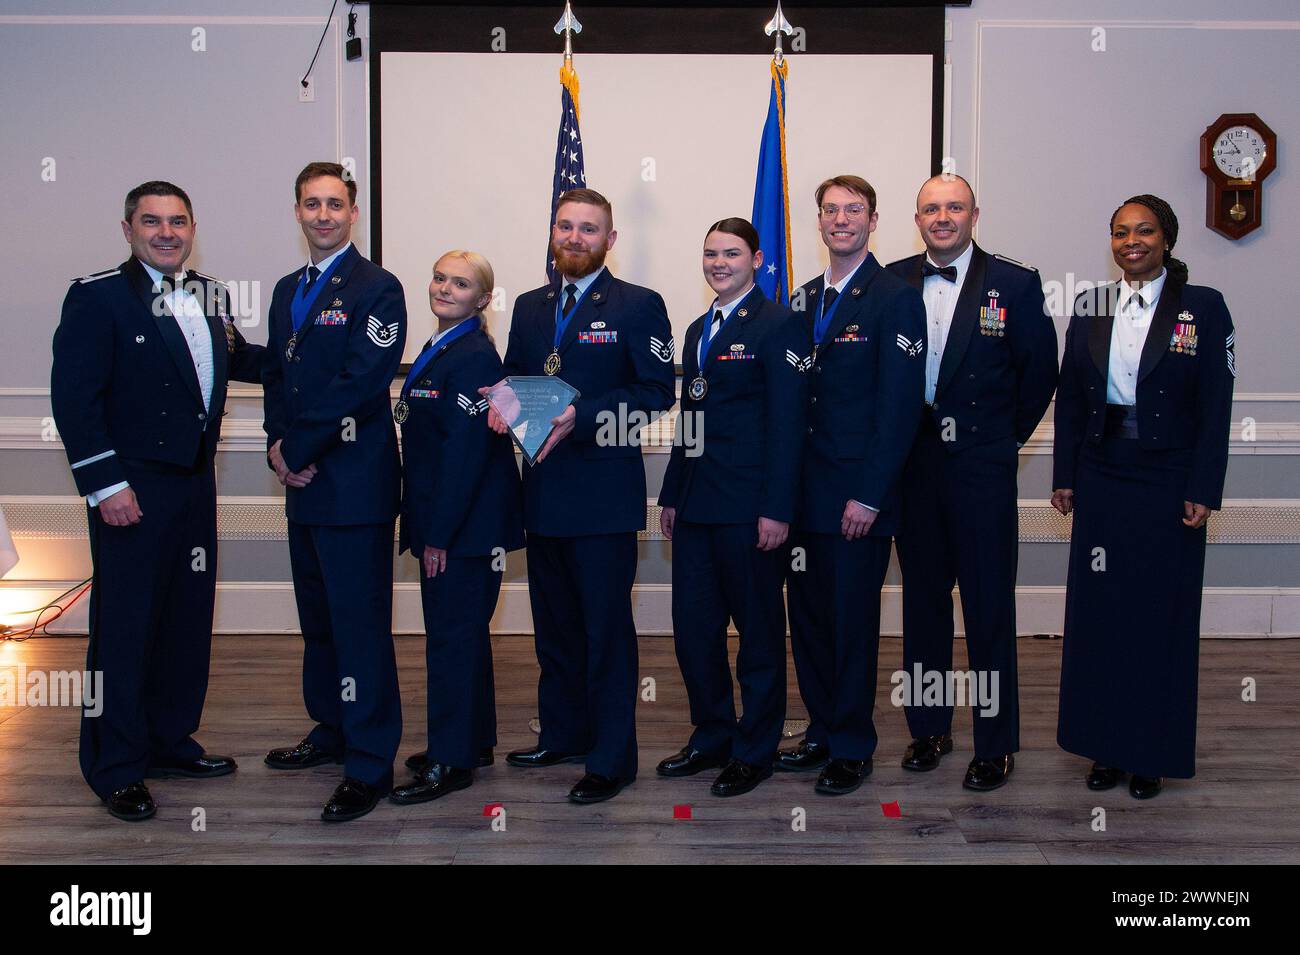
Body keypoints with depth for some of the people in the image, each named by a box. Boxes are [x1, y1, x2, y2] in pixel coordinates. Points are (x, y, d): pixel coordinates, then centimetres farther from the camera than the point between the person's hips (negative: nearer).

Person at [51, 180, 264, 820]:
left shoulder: (208, 295, 10)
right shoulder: (98, 296, -9)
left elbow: (235, 359, 26)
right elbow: (74, 397, -14)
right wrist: (105, 484, -19)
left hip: (195, 482, 7)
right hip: (131, 490, -7)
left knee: (188, 619, 15)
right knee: (125, 625, 2)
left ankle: (170, 743, 31)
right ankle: (115, 768, 16)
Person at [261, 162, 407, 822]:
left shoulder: (377, 289, -8)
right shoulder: (287, 290, 17)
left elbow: (360, 384, -17)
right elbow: (276, 374, 17)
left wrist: (297, 450, -13)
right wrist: (277, 444, -1)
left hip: (355, 482, -8)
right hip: (302, 480, 8)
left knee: (360, 622, -3)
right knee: (317, 617, 17)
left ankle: (370, 764, 6)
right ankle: (332, 730, 33)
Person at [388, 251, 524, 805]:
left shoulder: (475, 358, -15)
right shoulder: (437, 351, 15)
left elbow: (466, 451, -21)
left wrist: (439, 534, -20)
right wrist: (421, 525, 14)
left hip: (466, 525, -10)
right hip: (441, 522, 10)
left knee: (453, 635, -4)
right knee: (461, 632, 17)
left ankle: (452, 761, 6)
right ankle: (474, 742, 29)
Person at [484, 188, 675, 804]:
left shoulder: (639, 306, -3)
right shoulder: (529, 308, 15)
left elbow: (657, 392, -9)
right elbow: (513, 379, 20)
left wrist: (581, 417, -20)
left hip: (604, 491, -6)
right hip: (544, 490, 6)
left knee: (607, 627, -1)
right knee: (553, 622, 16)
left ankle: (611, 759, 10)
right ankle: (562, 735, 31)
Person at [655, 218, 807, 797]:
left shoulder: (777, 325, -7)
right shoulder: (698, 329, 17)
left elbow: (787, 423, -13)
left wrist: (777, 509, -18)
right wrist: (672, 494, 16)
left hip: (750, 509, -7)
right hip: (697, 508, 8)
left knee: (759, 629, 6)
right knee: (692, 627, 11)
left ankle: (755, 750, 19)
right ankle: (711, 738, 27)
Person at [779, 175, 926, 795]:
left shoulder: (895, 298, -7)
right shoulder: (805, 300, 14)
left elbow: (900, 407, -12)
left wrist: (869, 495, -16)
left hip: (859, 494, -6)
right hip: (805, 489, 6)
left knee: (852, 620, 2)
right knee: (807, 615, 11)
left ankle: (852, 748, 17)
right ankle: (822, 732, 26)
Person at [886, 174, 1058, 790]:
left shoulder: (1016, 283, -2)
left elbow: (1040, 372, 2)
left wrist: (1005, 437, 3)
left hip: (981, 468, -3)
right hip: (912, 463, 3)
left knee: (989, 608, 2)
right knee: (923, 601, 13)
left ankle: (996, 744, 15)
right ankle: (928, 728, 26)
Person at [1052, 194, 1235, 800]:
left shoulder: (1203, 307, -2)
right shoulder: (1091, 307, 7)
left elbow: (1216, 405, -5)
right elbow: (1069, 397, 8)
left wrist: (1203, 492, -10)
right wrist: (1065, 476, 4)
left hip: (1168, 482, -3)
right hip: (1102, 480, 3)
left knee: (1162, 613, 4)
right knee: (1098, 609, 5)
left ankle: (1153, 753, 17)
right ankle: (1107, 745, 18)